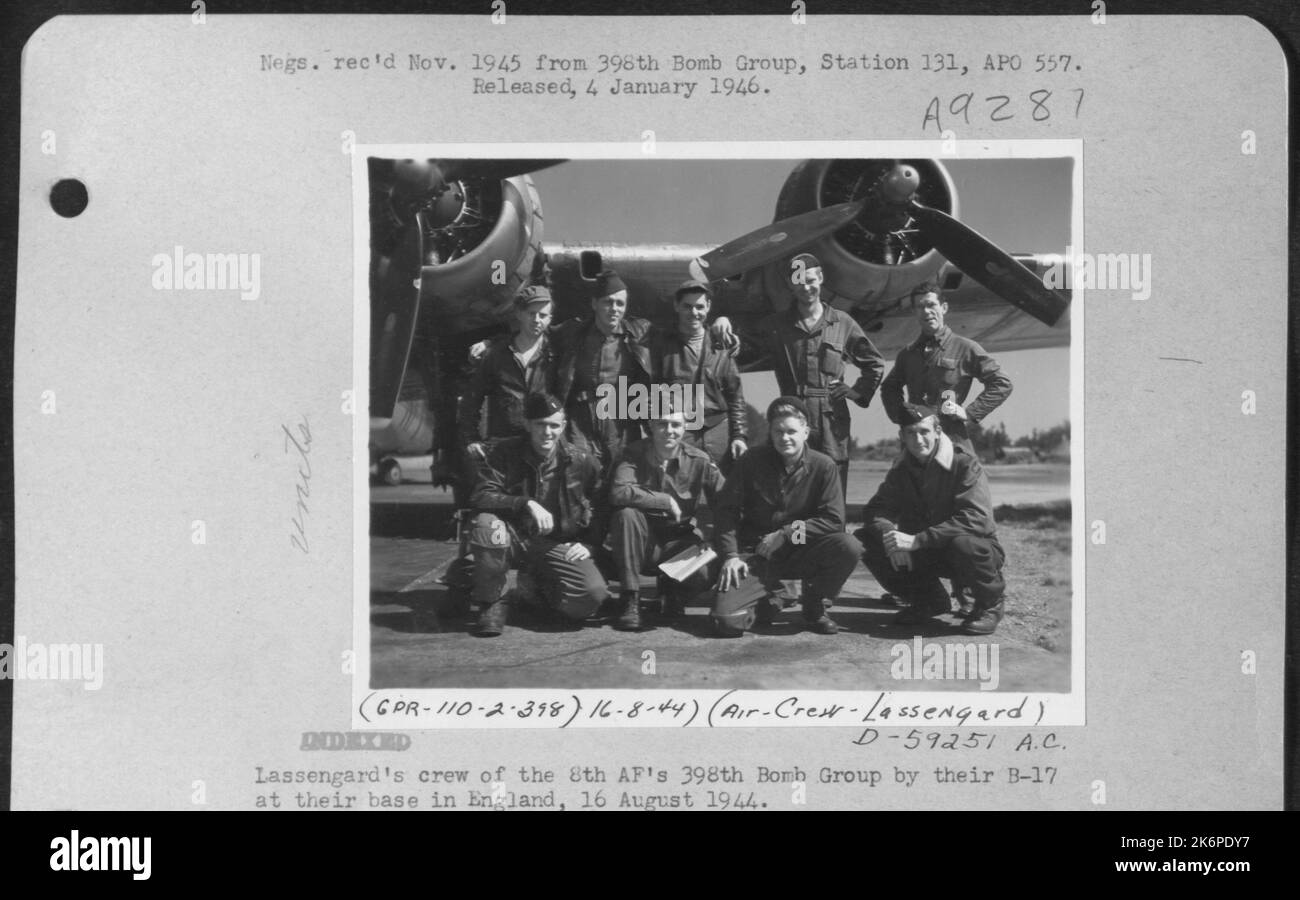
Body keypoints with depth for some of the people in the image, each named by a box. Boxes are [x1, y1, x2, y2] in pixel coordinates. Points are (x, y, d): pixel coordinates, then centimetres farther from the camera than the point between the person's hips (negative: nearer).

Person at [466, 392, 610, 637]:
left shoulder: (580, 461, -2)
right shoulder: (504, 452, -5)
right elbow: (481, 496, -16)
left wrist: (588, 542, -3)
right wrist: (526, 504, -29)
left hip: (558, 545, 1)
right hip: (516, 537, -1)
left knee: (594, 594, -25)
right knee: (486, 524, -35)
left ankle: (537, 588, 11)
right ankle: (492, 603, -12)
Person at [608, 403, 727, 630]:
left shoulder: (698, 460, -4)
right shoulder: (634, 455, -8)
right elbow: (619, 492, -28)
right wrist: (666, 501, -26)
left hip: (681, 540, 1)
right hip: (642, 542, -1)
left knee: (703, 575, -29)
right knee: (626, 514, -32)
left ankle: (672, 592, 12)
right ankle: (630, 599, -20)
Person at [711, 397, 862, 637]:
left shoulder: (824, 466, -6)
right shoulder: (752, 461, -4)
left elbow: (833, 519, -11)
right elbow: (727, 509, -1)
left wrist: (786, 534, -17)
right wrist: (731, 554, -11)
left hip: (802, 552, 1)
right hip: (755, 554, -1)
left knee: (848, 547, -28)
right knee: (727, 622, -22)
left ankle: (814, 606, -1)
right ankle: (764, 604, 16)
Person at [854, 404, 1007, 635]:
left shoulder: (965, 464, -18)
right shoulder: (901, 471, 3)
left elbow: (976, 519, -30)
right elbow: (875, 510, -2)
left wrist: (917, 540, -36)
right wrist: (888, 532, -28)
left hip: (978, 548, -5)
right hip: (928, 554, 5)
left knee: (963, 543, -41)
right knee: (866, 539, -14)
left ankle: (990, 604, -8)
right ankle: (928, 600, 5)